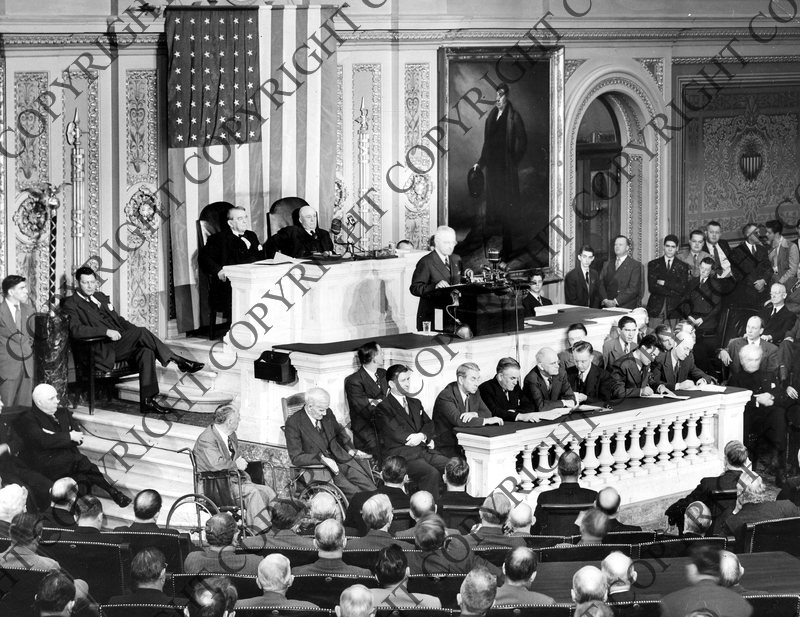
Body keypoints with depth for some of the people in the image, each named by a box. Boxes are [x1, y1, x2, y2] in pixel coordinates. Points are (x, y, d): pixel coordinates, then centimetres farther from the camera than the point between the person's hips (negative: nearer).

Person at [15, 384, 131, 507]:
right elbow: (44, 441, -18)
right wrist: (69, 437, -11)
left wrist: (57, 439, -9)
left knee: (81, 478, -29)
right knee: (81, 462, -30)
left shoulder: (63, 412, 20)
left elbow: (79, 439, 9)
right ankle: (112, 492, -25)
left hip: (70, 458, 6)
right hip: (47, 463, -6)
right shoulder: (28, 420, 0)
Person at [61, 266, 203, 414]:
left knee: (145, 351, -24)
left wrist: (135, 331, 8)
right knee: (141, 332, -26)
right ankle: (178, 361, -18)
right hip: (103, 351, -7)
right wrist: (106, 332, -25)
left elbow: (118, 319, 28)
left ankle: (147, 401, -28)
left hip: (120, 343, 7)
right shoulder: (71, 304, 0)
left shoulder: (101, 297, 25)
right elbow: (75, 330, -17)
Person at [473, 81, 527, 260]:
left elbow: (522, 142, -6)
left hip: (507, 169, -6)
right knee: (494, 203, 6)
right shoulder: (491, 117, 14)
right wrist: (481, 162, 12)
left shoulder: (513, 117, -5)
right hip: (493, 168, 6)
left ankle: (507, 250, -1)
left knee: (507, 207, -4)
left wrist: (514, 161, -7)